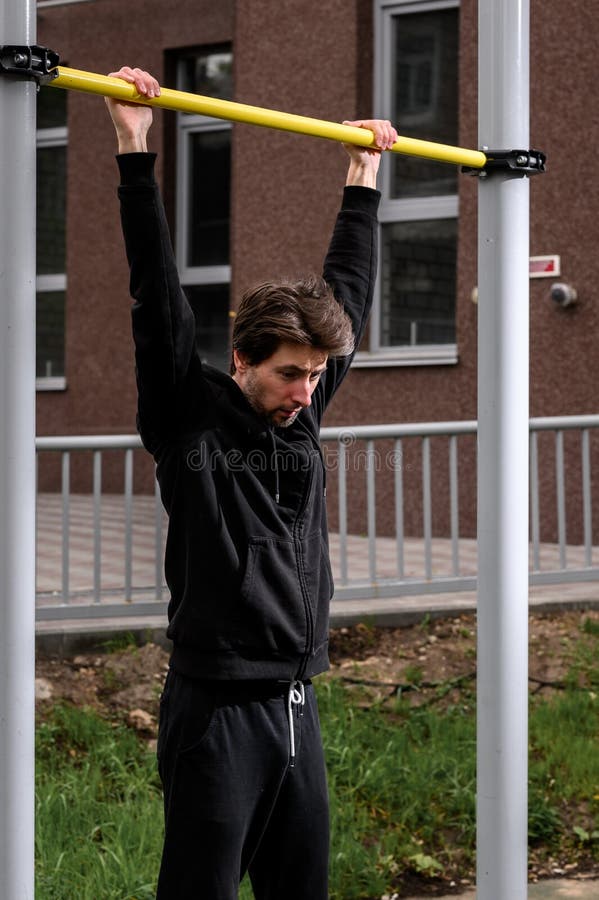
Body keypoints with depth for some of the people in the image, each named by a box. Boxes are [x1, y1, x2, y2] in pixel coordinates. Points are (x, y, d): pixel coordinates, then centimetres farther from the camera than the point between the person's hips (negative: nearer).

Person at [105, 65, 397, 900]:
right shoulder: (189, 419, -7)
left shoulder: (302, 415, 8)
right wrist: (135, 150, -17)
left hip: (297, 710, 7)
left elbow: (349, 290, 18)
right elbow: (159, 298, -14)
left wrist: (363, 178, 25)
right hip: (217, 713, -6)